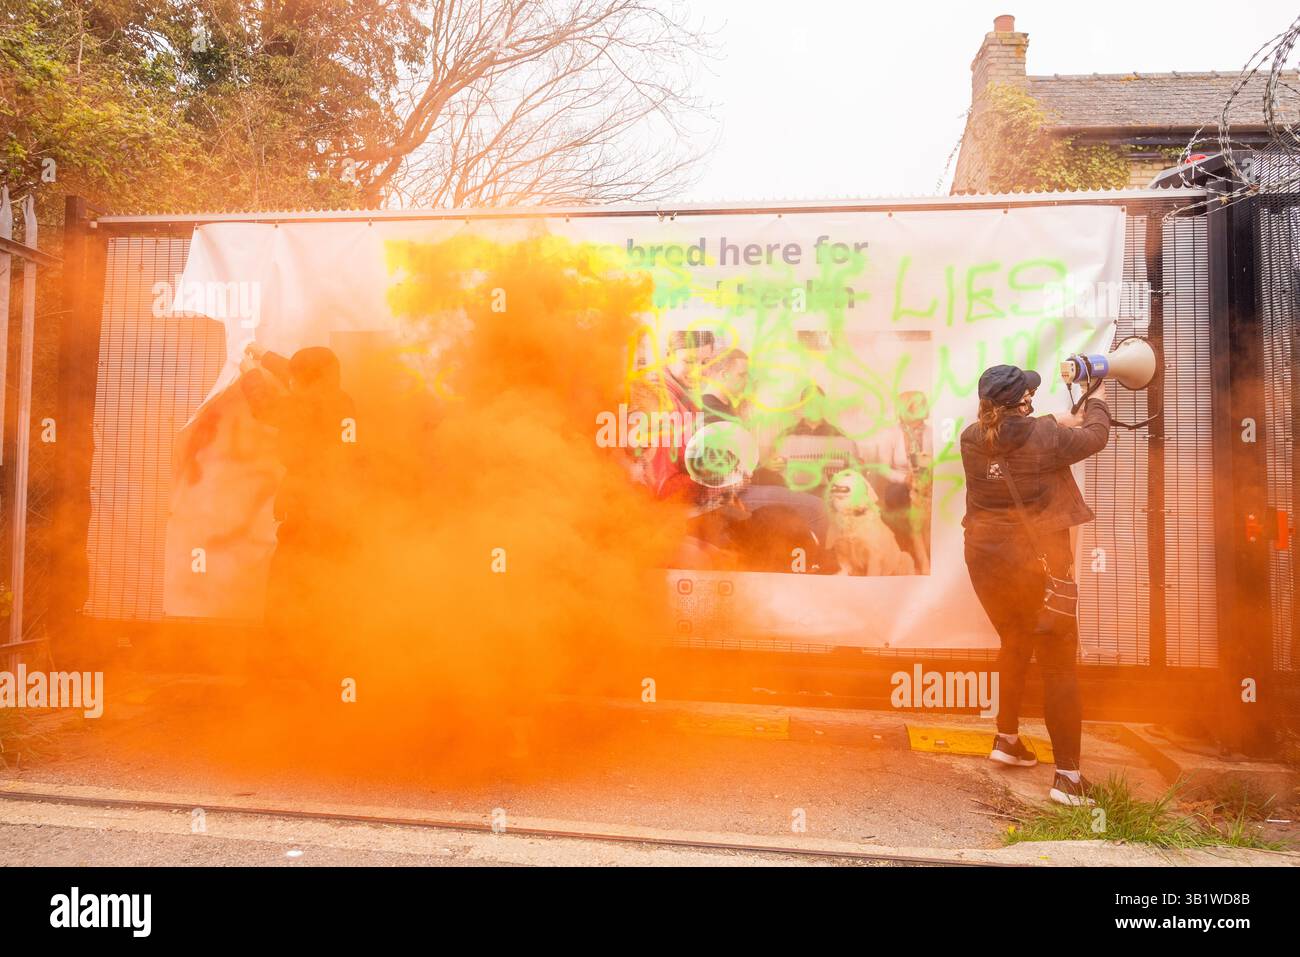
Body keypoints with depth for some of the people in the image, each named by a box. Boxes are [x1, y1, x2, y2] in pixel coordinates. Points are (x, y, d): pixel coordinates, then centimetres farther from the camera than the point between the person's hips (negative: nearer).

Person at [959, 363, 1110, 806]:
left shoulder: (971, 438, -2)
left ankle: (1006, 738, 37)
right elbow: (1095, 436, 6)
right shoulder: (1045, 437, -14)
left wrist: (1055, 421, 25)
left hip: (985, 558, 5)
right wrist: (1096, 404, 25)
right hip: (1037, 560, -5)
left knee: (1015, 644, 26)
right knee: (1058, 662, 5)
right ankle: (1067, 774, 7)